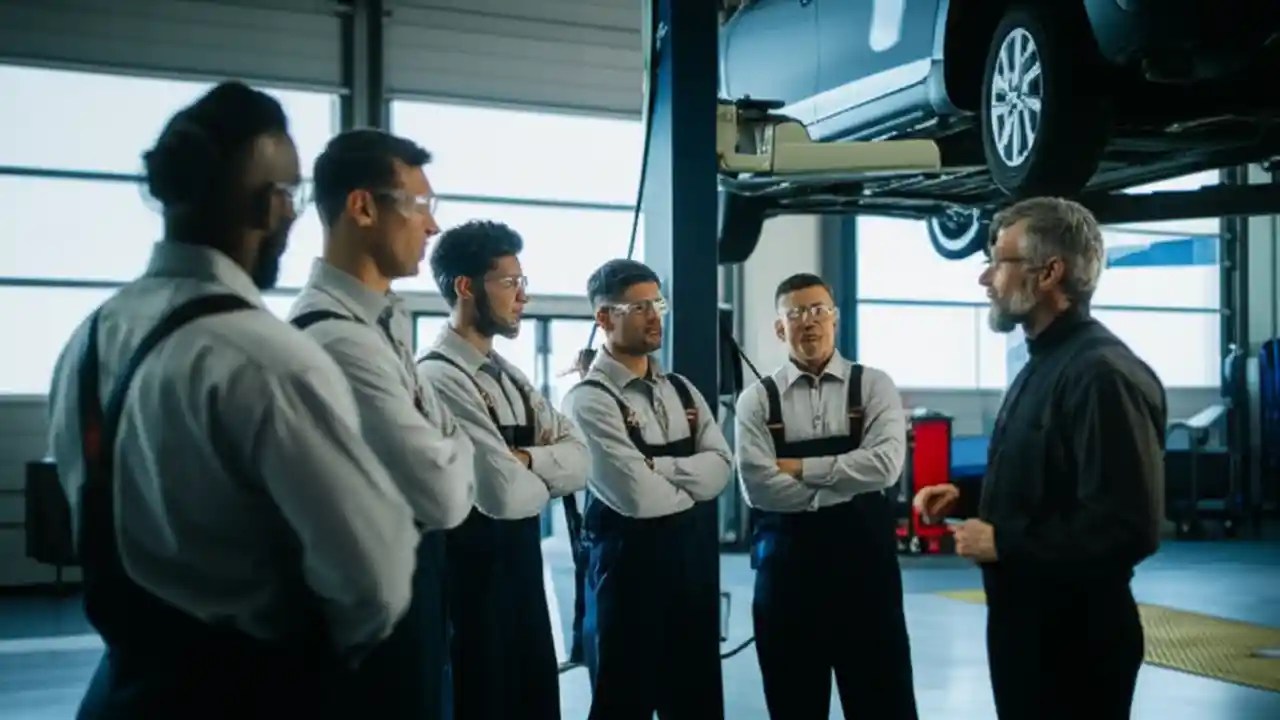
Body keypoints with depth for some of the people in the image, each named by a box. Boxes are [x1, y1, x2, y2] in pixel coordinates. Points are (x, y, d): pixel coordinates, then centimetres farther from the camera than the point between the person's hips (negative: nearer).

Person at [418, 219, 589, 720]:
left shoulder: (510, 377, 12)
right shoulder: (439, 378, -18)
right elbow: (504, 494, -25)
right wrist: (548, 477, -4)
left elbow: (579, 460, 2)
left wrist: (526, 460, -17)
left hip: (522, 571, 9)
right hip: (472, 579, -9)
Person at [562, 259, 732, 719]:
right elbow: (638, 498, -21)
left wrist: (656, 467, -16)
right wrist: (692, 482, -3)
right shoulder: (589, 400, -13)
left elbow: (720, 466, -1)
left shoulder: (680, 390, 11)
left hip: (689, 557, 7)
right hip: (627, 561, -7)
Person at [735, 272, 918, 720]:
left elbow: (884, 465, -12)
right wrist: (844, 487, -11)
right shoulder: (757, 400, 3)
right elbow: (759, 485, -10)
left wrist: (800, 467, -11)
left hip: (863, 558, 0)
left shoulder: (873, 385, 3)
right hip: (786, 564, 1)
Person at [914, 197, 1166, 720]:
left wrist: (1002, 542, -21)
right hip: (1026, 624, 10)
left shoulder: (1103, 374, -22)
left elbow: (1127, 528, -30)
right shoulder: (1043, 365, 13)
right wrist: (965, 497, 7)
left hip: (1075, 640, -10)